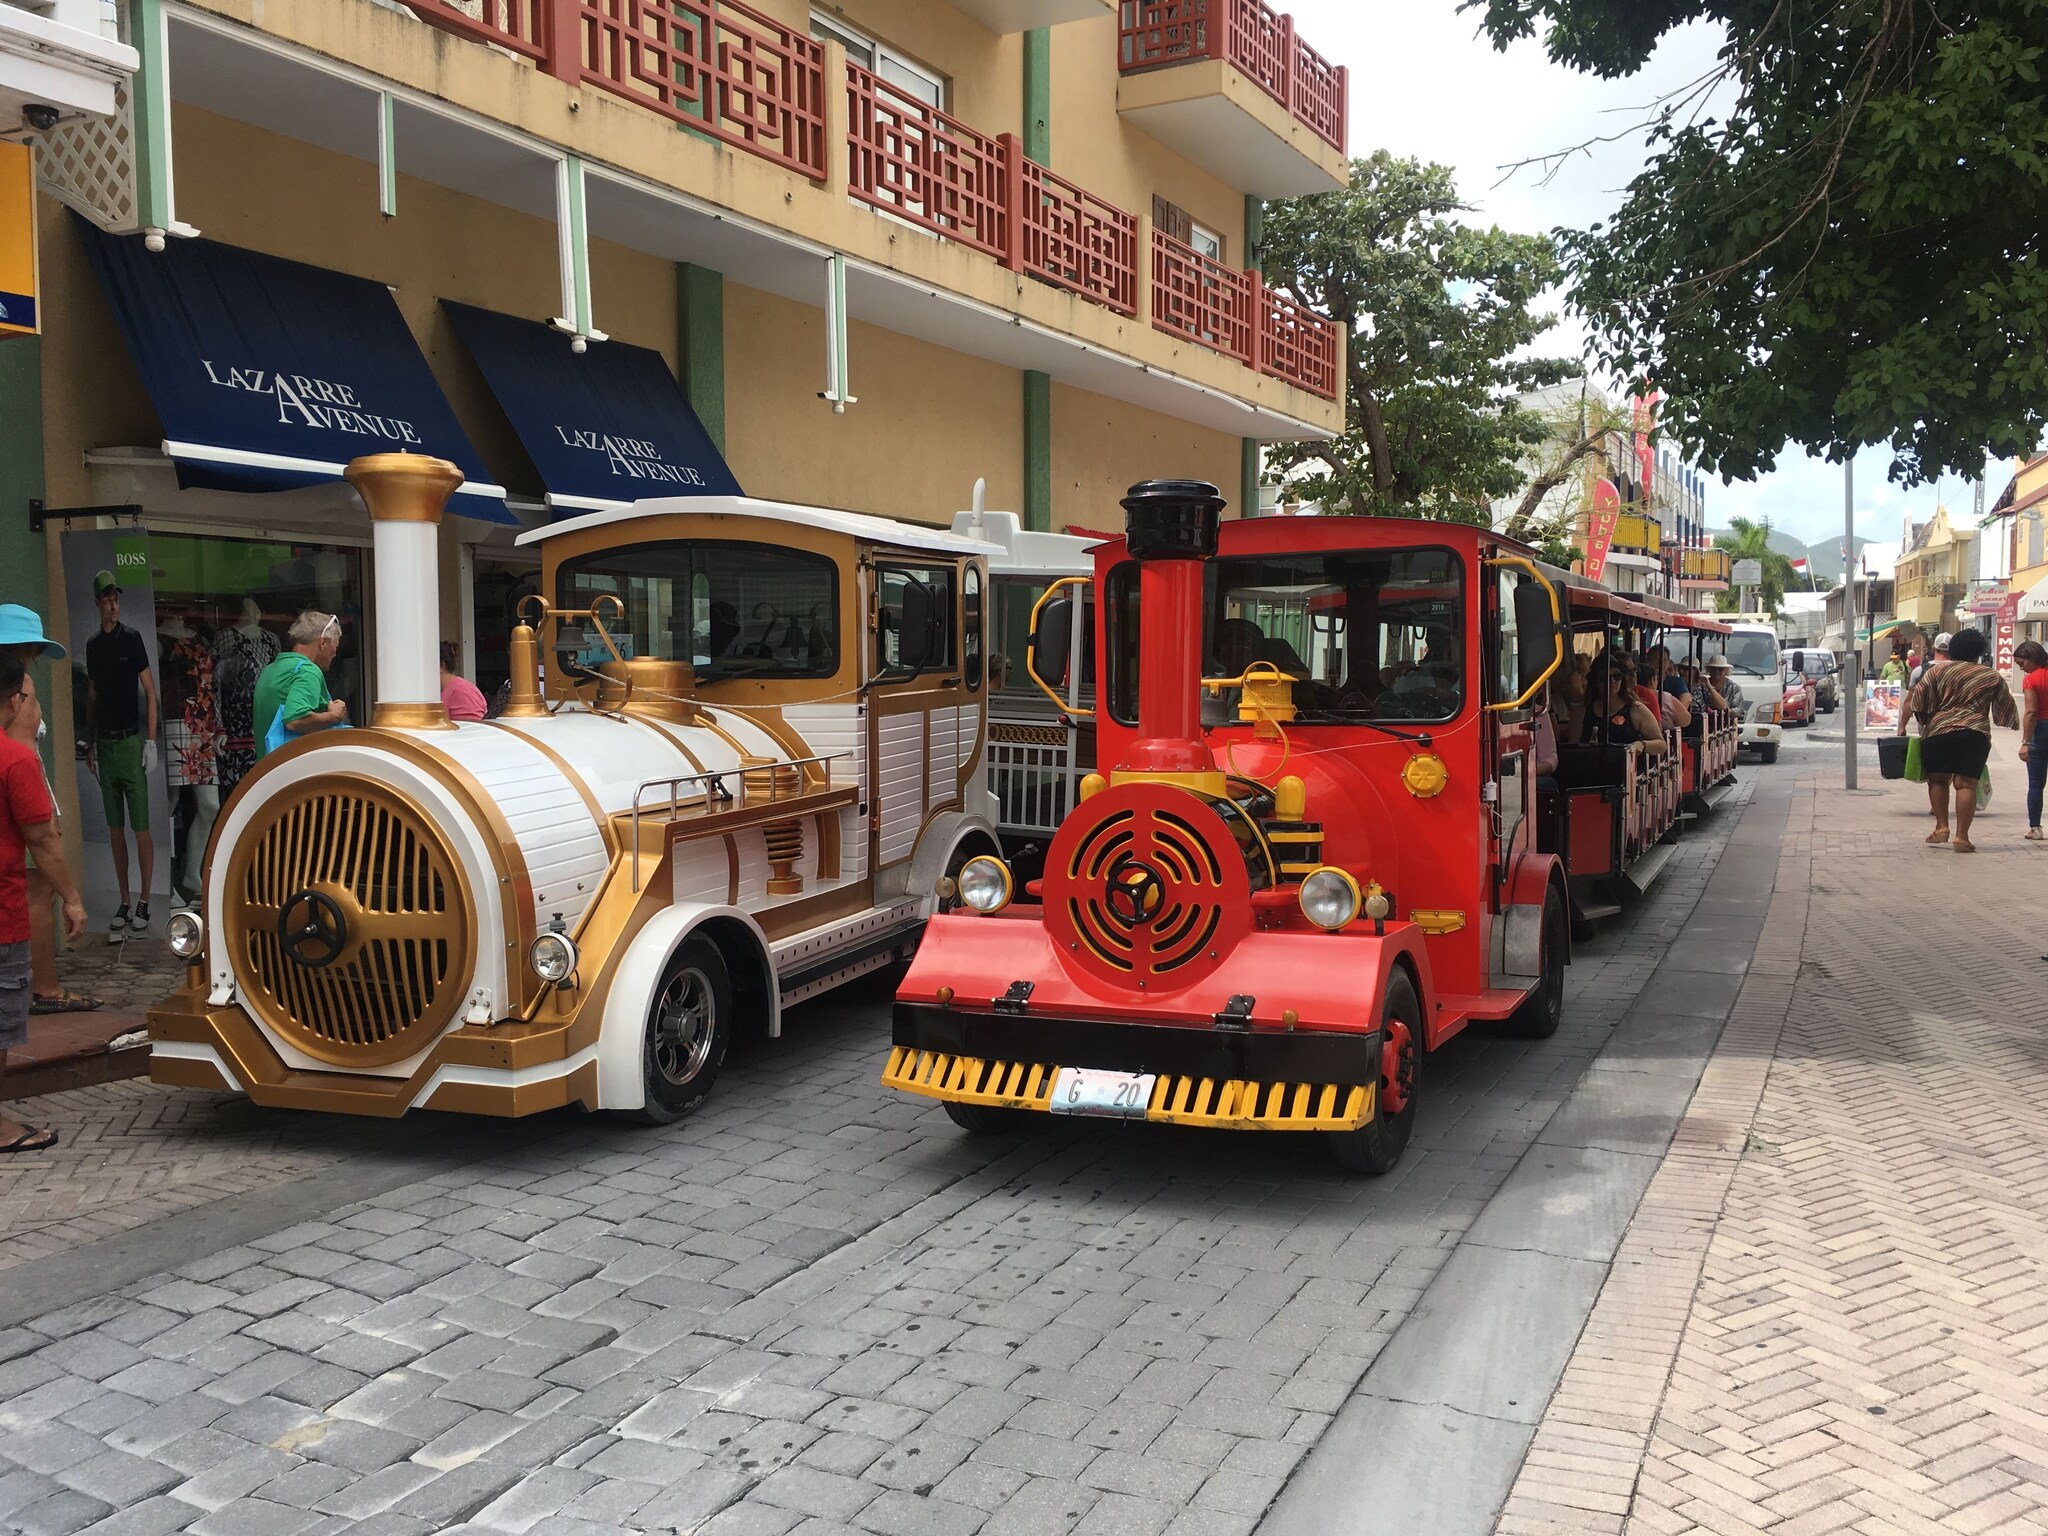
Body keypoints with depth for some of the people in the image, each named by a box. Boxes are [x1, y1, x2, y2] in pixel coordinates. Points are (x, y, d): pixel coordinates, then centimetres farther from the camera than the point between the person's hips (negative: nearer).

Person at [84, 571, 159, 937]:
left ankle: (144, 903, 2)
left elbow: (150, 691, -4)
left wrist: (151, 741, -10)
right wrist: (90, 745, 15)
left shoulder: (131, 639, -3)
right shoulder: (93, 645, 12)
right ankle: (124, 904, 14)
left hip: (131, 741, -5)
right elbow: (91, 698, 18)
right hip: (105, 743, 5)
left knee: (141, 828, -4)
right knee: (115, 830, 8)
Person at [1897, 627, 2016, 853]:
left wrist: (1902, 726, 9)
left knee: (1937, 779, 14)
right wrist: (2014, 725, 36)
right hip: (1976, 733, 0)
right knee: (1966, 783, -3)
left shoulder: (1937, 670, 7)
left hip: (1939, 731, 0)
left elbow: (1916, 700, 2)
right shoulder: (1992, 677, 10)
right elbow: (2006, 708, 19)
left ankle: (1941, 827, 7)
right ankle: (1961, 836, -7)